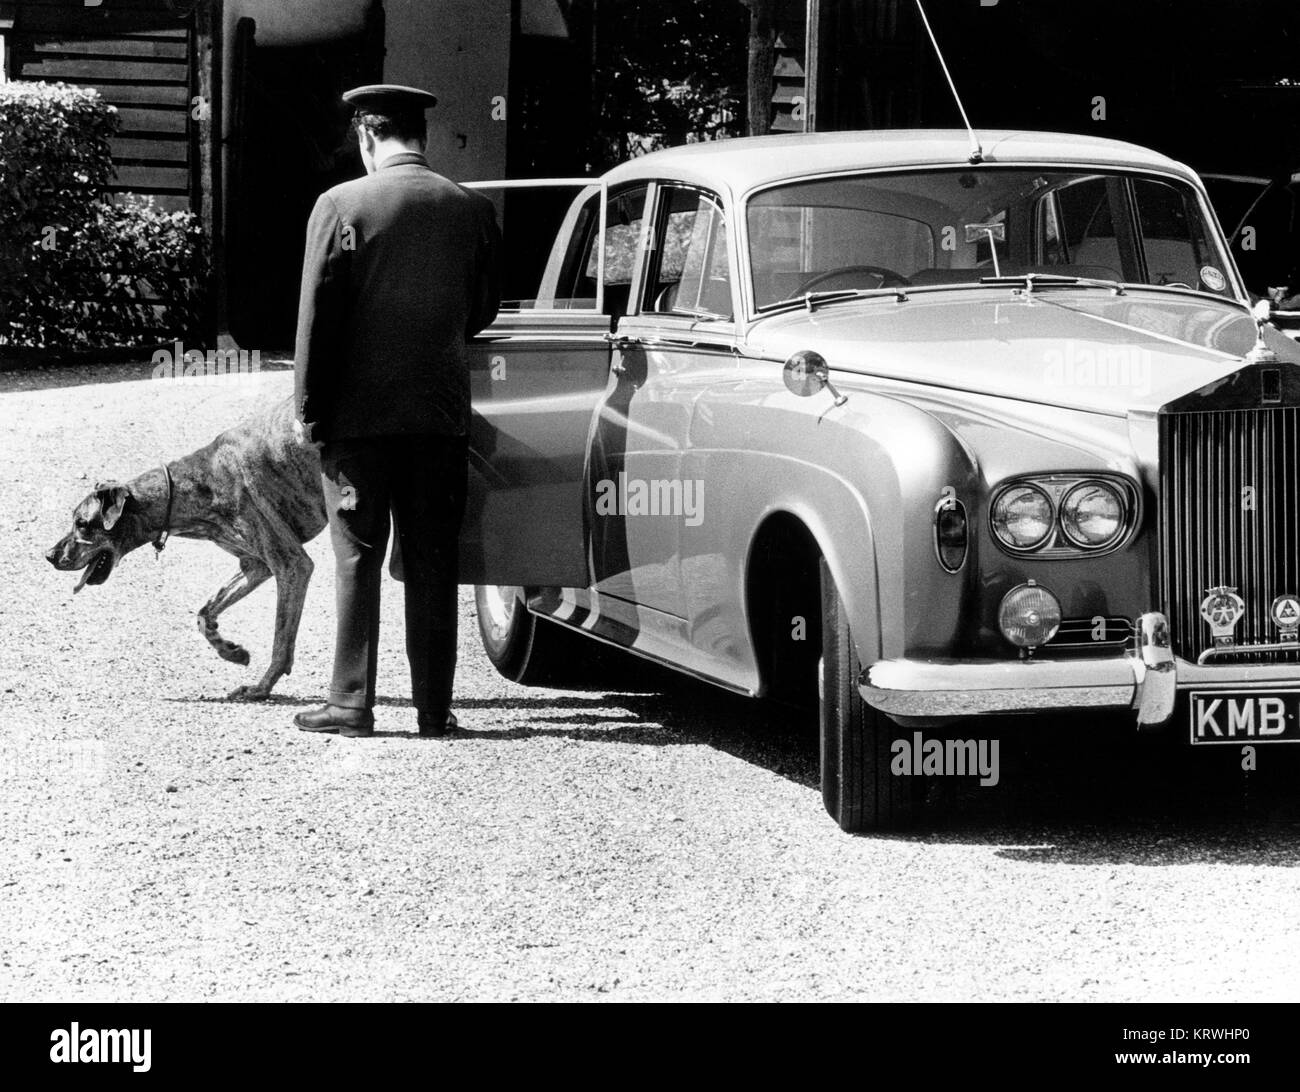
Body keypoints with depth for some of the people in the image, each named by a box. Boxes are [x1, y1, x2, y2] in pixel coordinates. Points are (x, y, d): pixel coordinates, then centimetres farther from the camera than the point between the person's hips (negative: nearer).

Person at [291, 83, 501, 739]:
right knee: (433, 563, 7)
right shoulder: (471, 210, 1)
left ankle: (352, 702, 5)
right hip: (442, 412, 3)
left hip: (359, 413, -2)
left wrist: (308, 412, -1)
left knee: (357, 560, 4)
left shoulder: (342, 206, -8)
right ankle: (434, 706, 9)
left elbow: (316, 318, -8)